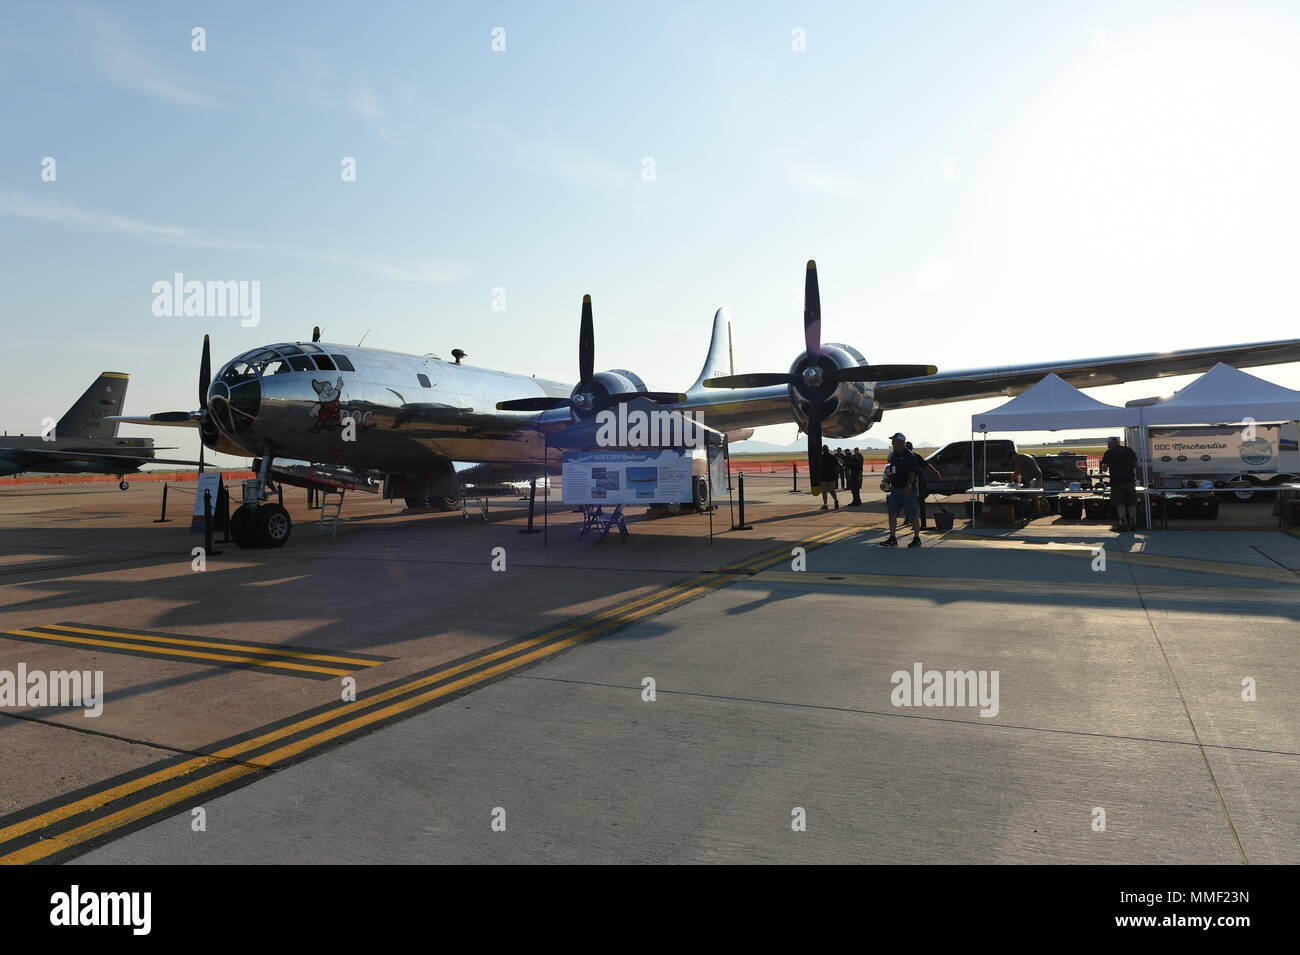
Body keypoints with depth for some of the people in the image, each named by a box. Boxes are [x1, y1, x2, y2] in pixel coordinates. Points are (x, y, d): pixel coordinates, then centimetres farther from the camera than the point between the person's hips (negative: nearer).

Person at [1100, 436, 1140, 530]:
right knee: (1131, 503, 10)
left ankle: (1123, 523, -8)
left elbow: (1104, 468, -2)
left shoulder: (1109, 453, 0)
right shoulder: (1129, 450, 10)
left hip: (1116, 481, -3)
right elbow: (1136, 464, 10)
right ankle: (1133, 523, 12)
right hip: (1130, 480, 3)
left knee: (1120, 503, -2)